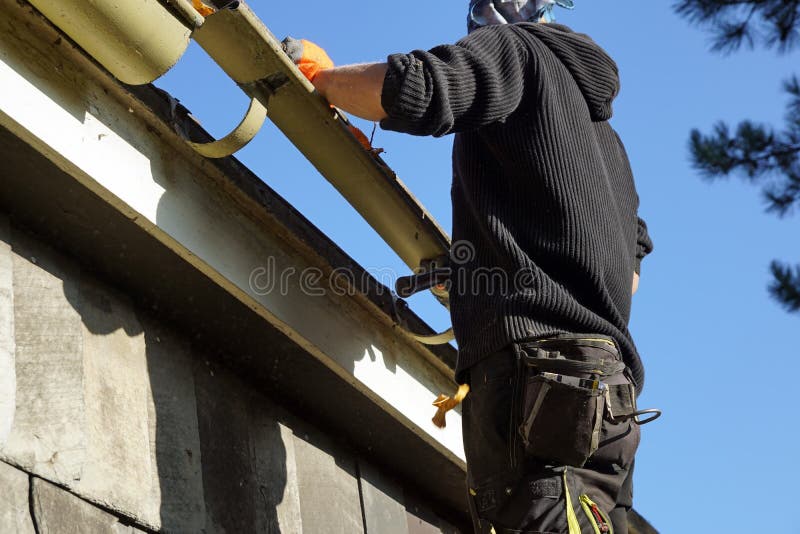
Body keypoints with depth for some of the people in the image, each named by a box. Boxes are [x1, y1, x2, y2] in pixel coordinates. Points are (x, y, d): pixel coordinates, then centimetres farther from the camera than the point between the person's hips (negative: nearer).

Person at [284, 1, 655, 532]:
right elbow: (632, 266, 34)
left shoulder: (513, 49, 9)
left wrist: (321, 75, 7)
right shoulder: (604, 132, 34)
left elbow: (414, 89, -11)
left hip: (539, 364, -9)